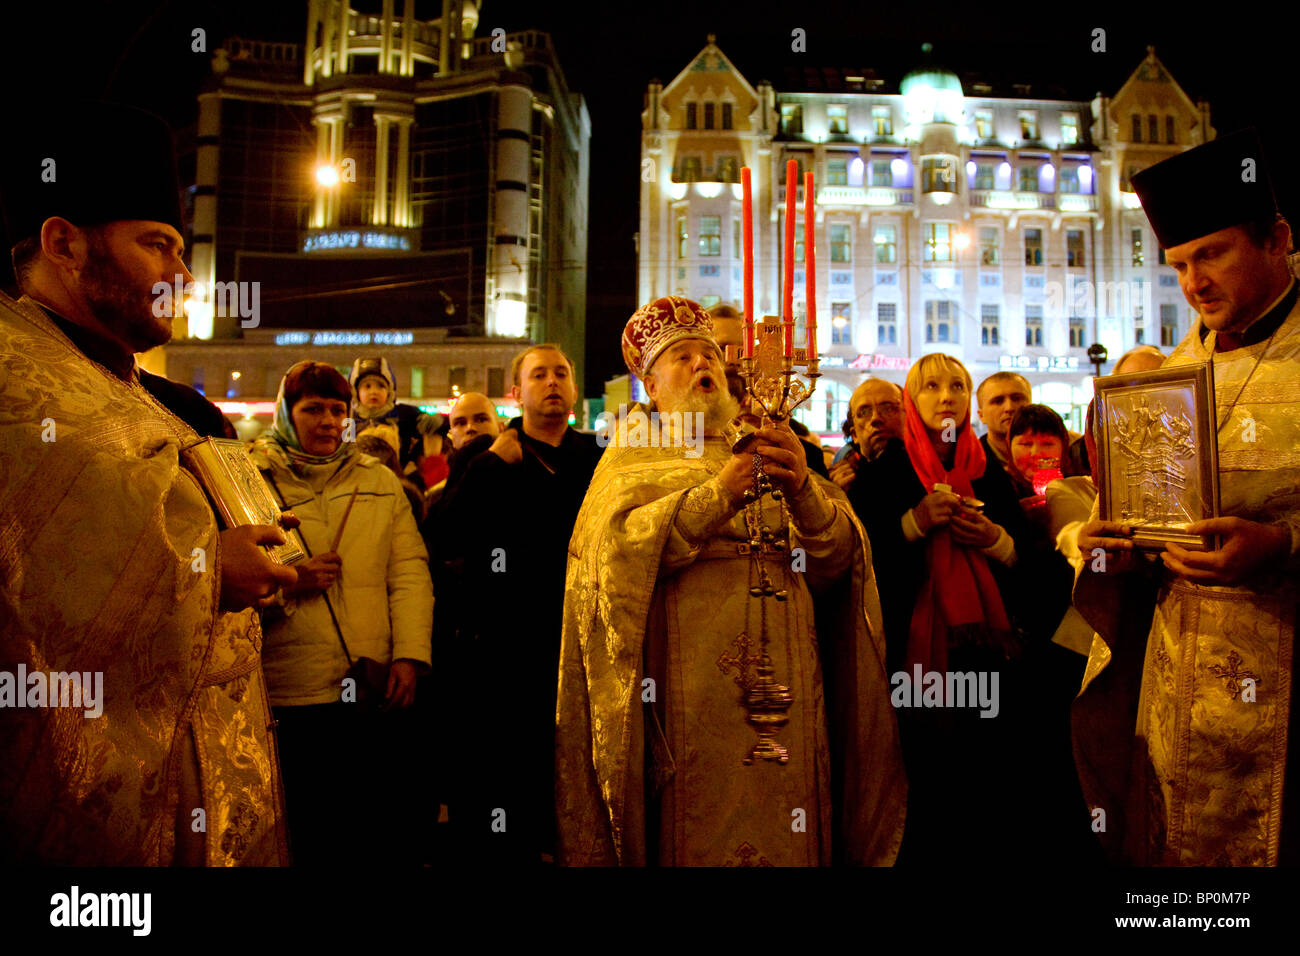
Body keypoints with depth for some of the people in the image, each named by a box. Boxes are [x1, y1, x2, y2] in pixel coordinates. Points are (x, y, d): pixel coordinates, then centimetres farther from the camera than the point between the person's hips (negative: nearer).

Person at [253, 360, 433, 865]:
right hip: (290, 698, -2)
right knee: (307, 839, 8)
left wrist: (410, 654, -5)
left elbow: (409, 572, 6)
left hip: (378, 692, 3)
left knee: (387, 835, 11)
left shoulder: (380, 480, 12)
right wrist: (287, 584, -16)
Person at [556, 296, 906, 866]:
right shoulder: (635, 456, 10)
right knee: (697, 830, -3)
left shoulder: (768, 453, 19)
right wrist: (718, 495, -21)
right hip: (689, 685, -3)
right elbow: (618, 547, -10)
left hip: (782, 685, 3)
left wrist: (803, 492, -15)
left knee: (784, 833, 4)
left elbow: (833, 560, 5)